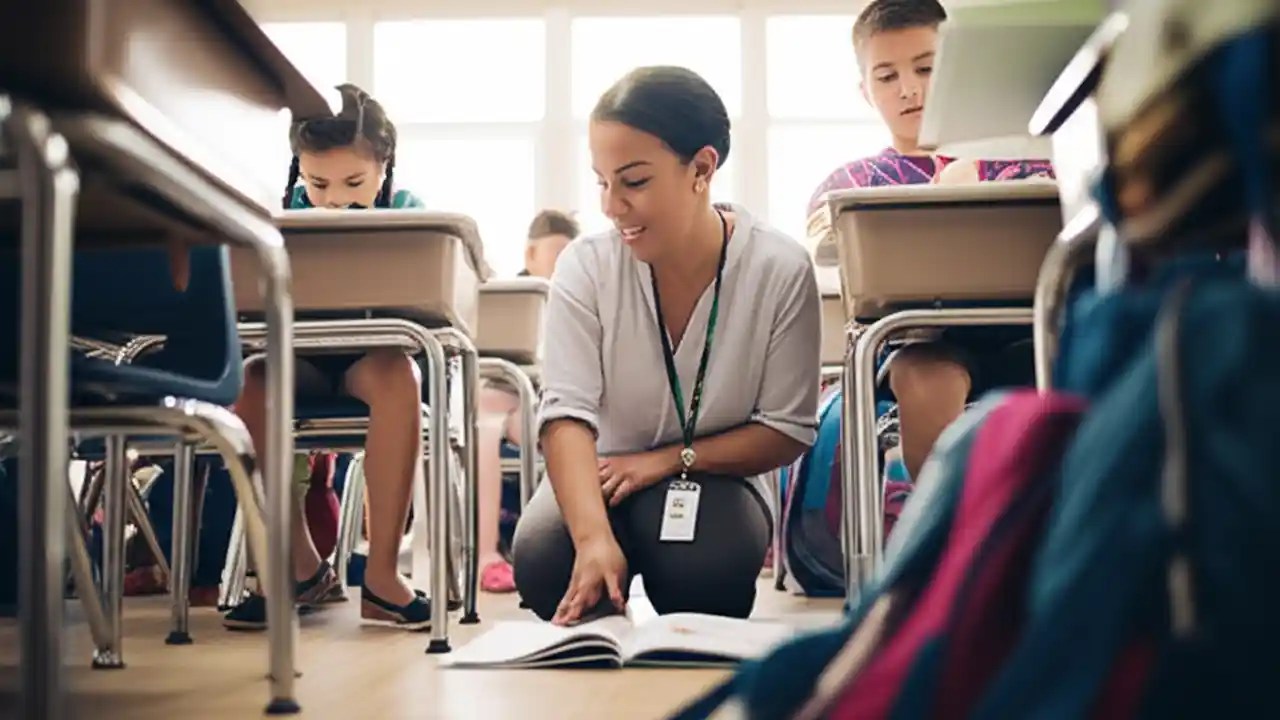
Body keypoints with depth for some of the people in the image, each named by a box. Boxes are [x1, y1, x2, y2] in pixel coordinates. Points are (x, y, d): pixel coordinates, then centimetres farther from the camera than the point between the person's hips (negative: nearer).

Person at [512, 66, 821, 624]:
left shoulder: (780, 270, -14)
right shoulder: (586, 266, -13)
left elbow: (789, 429, -9)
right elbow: (567, 414, -24)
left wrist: (669, 459, -21)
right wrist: (594, 537, -42)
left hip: (717, 480, -1)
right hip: (604, 480, 1)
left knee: (704, 570, -34)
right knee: (544, 561, -30)